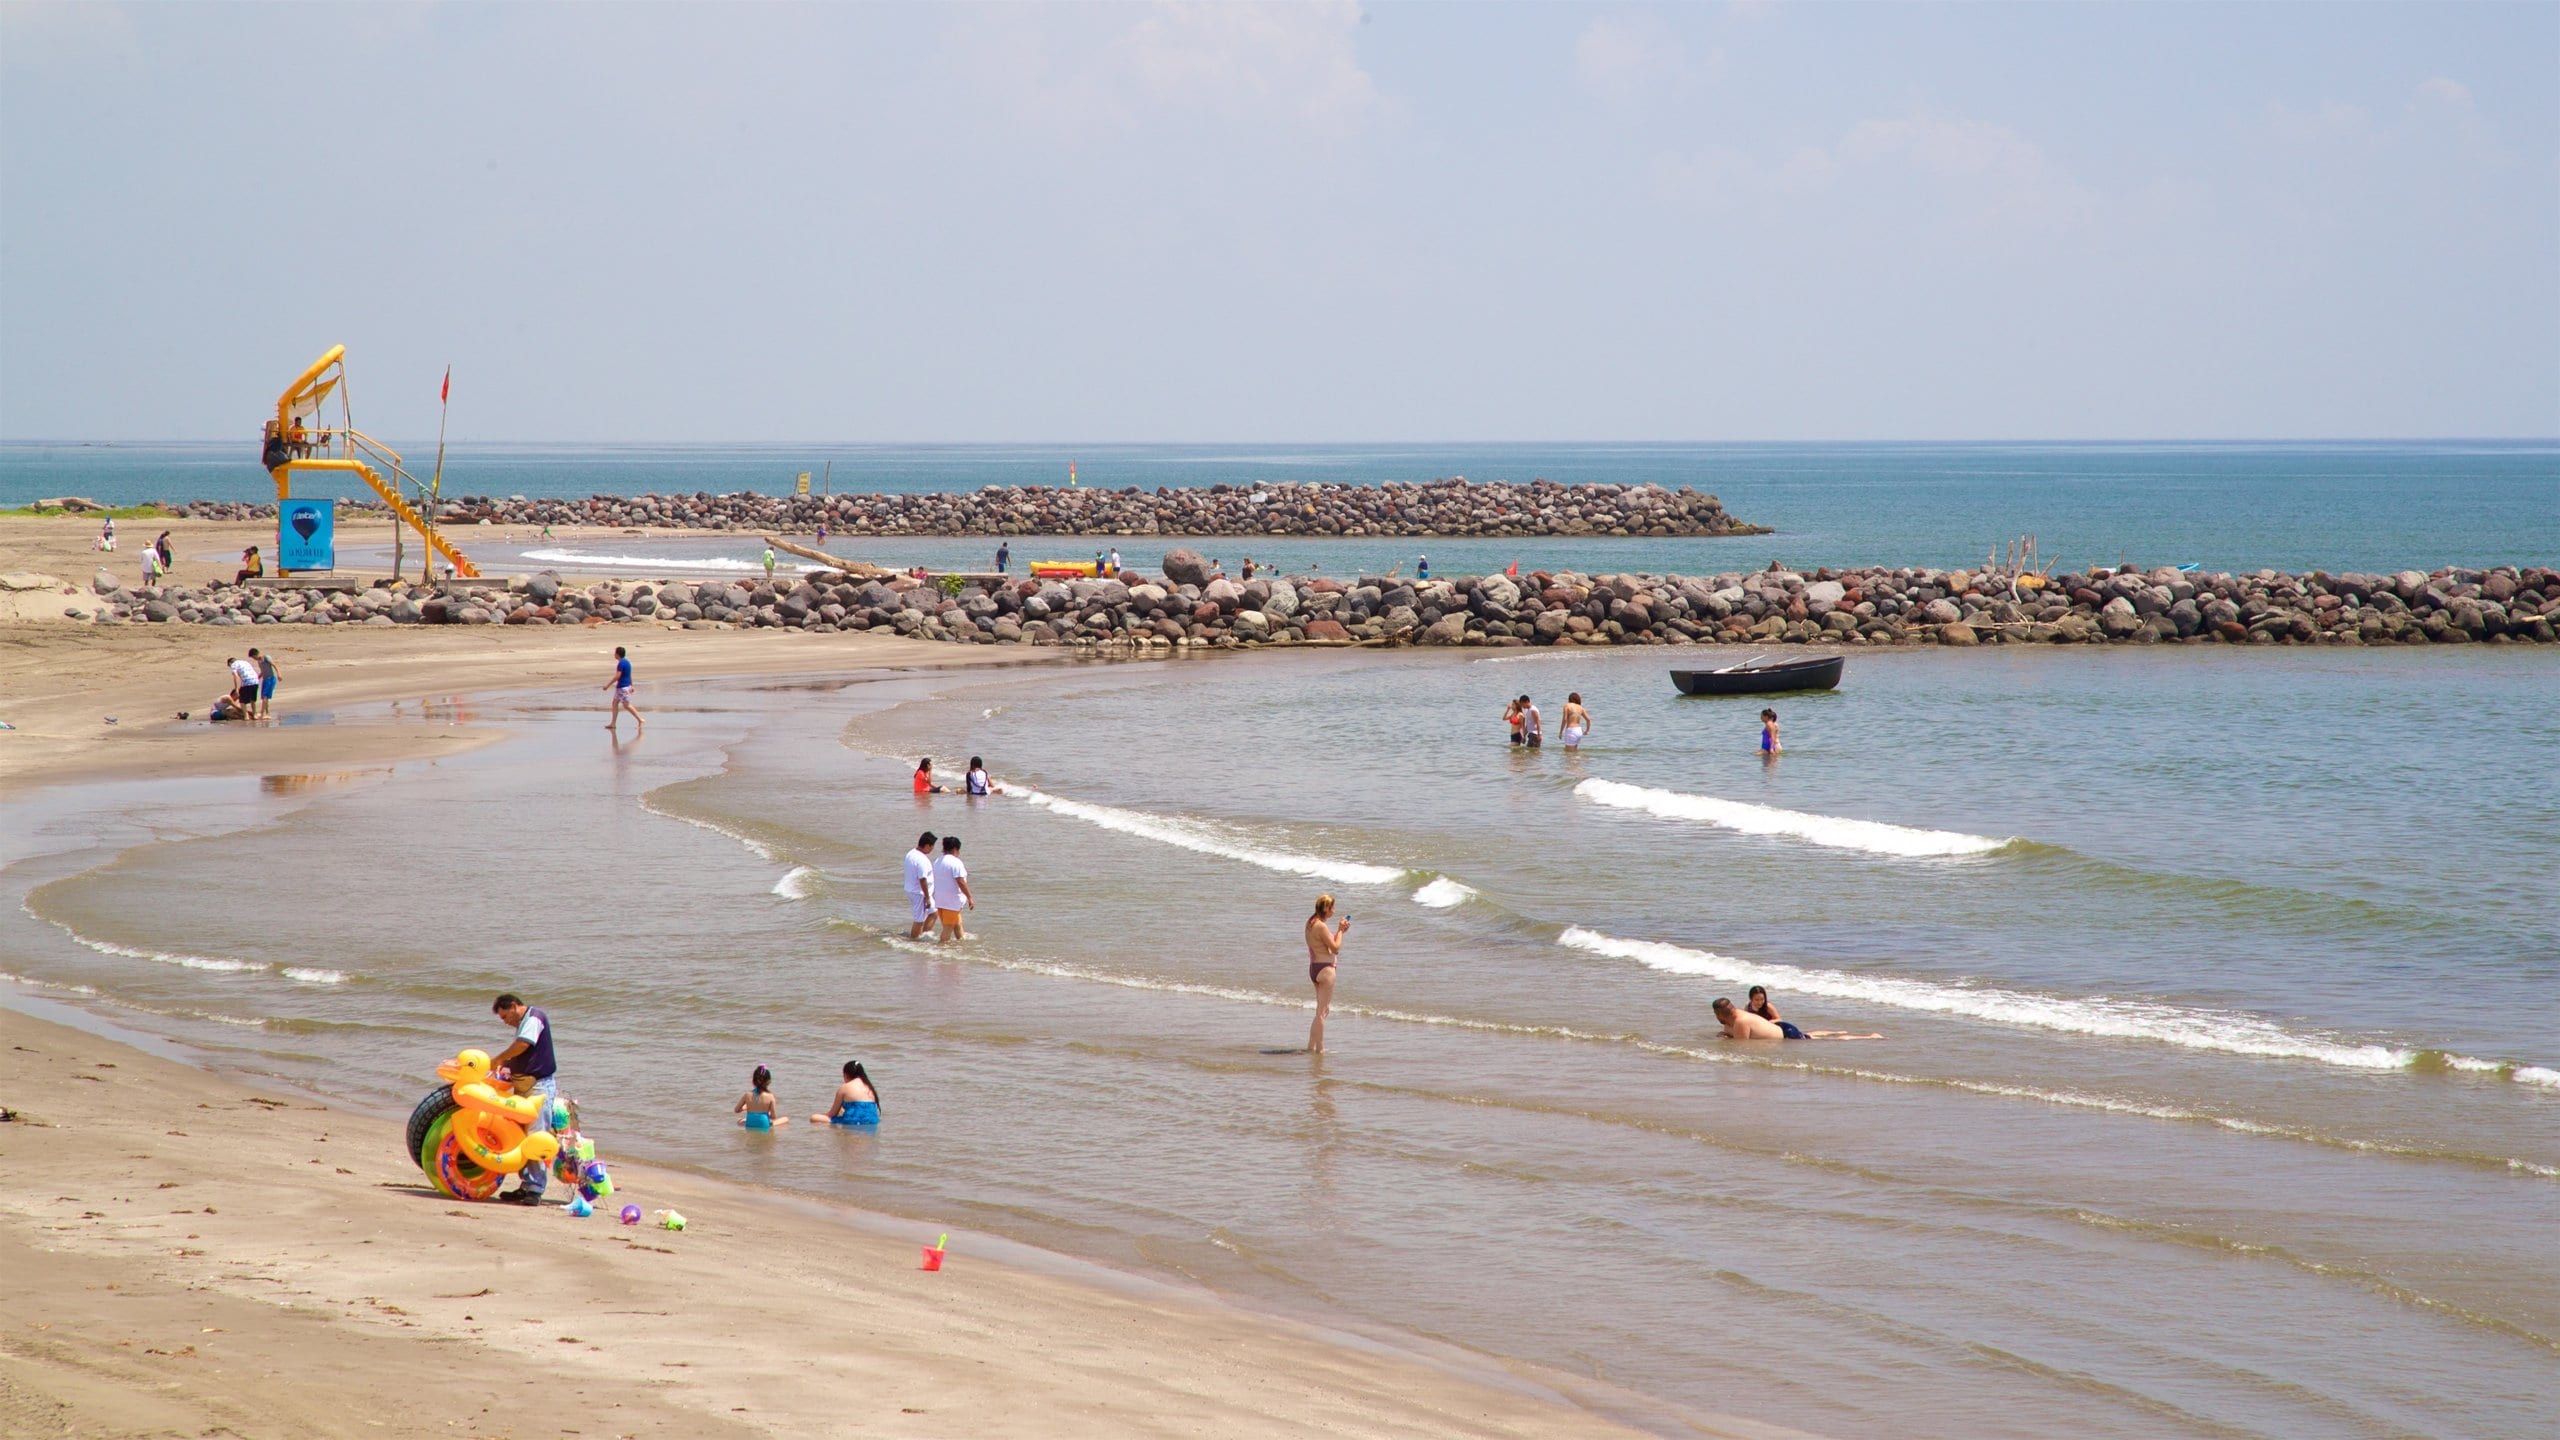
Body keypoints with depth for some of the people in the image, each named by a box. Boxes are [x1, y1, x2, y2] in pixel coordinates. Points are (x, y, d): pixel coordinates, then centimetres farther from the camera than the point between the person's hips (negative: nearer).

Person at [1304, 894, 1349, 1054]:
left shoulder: (1311, 924, 11)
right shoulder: (1321, 926, -18)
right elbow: (1335, 948, -16)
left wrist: (1340, 931, 14)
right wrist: (1340, 931, -6)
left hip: (1314, 967, 10)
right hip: (1325, 968, -10)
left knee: (1323, 1010, 19)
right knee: (1322, 1011, -4)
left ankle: (1311, 1047, 22)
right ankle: (1318, 1049, -2)